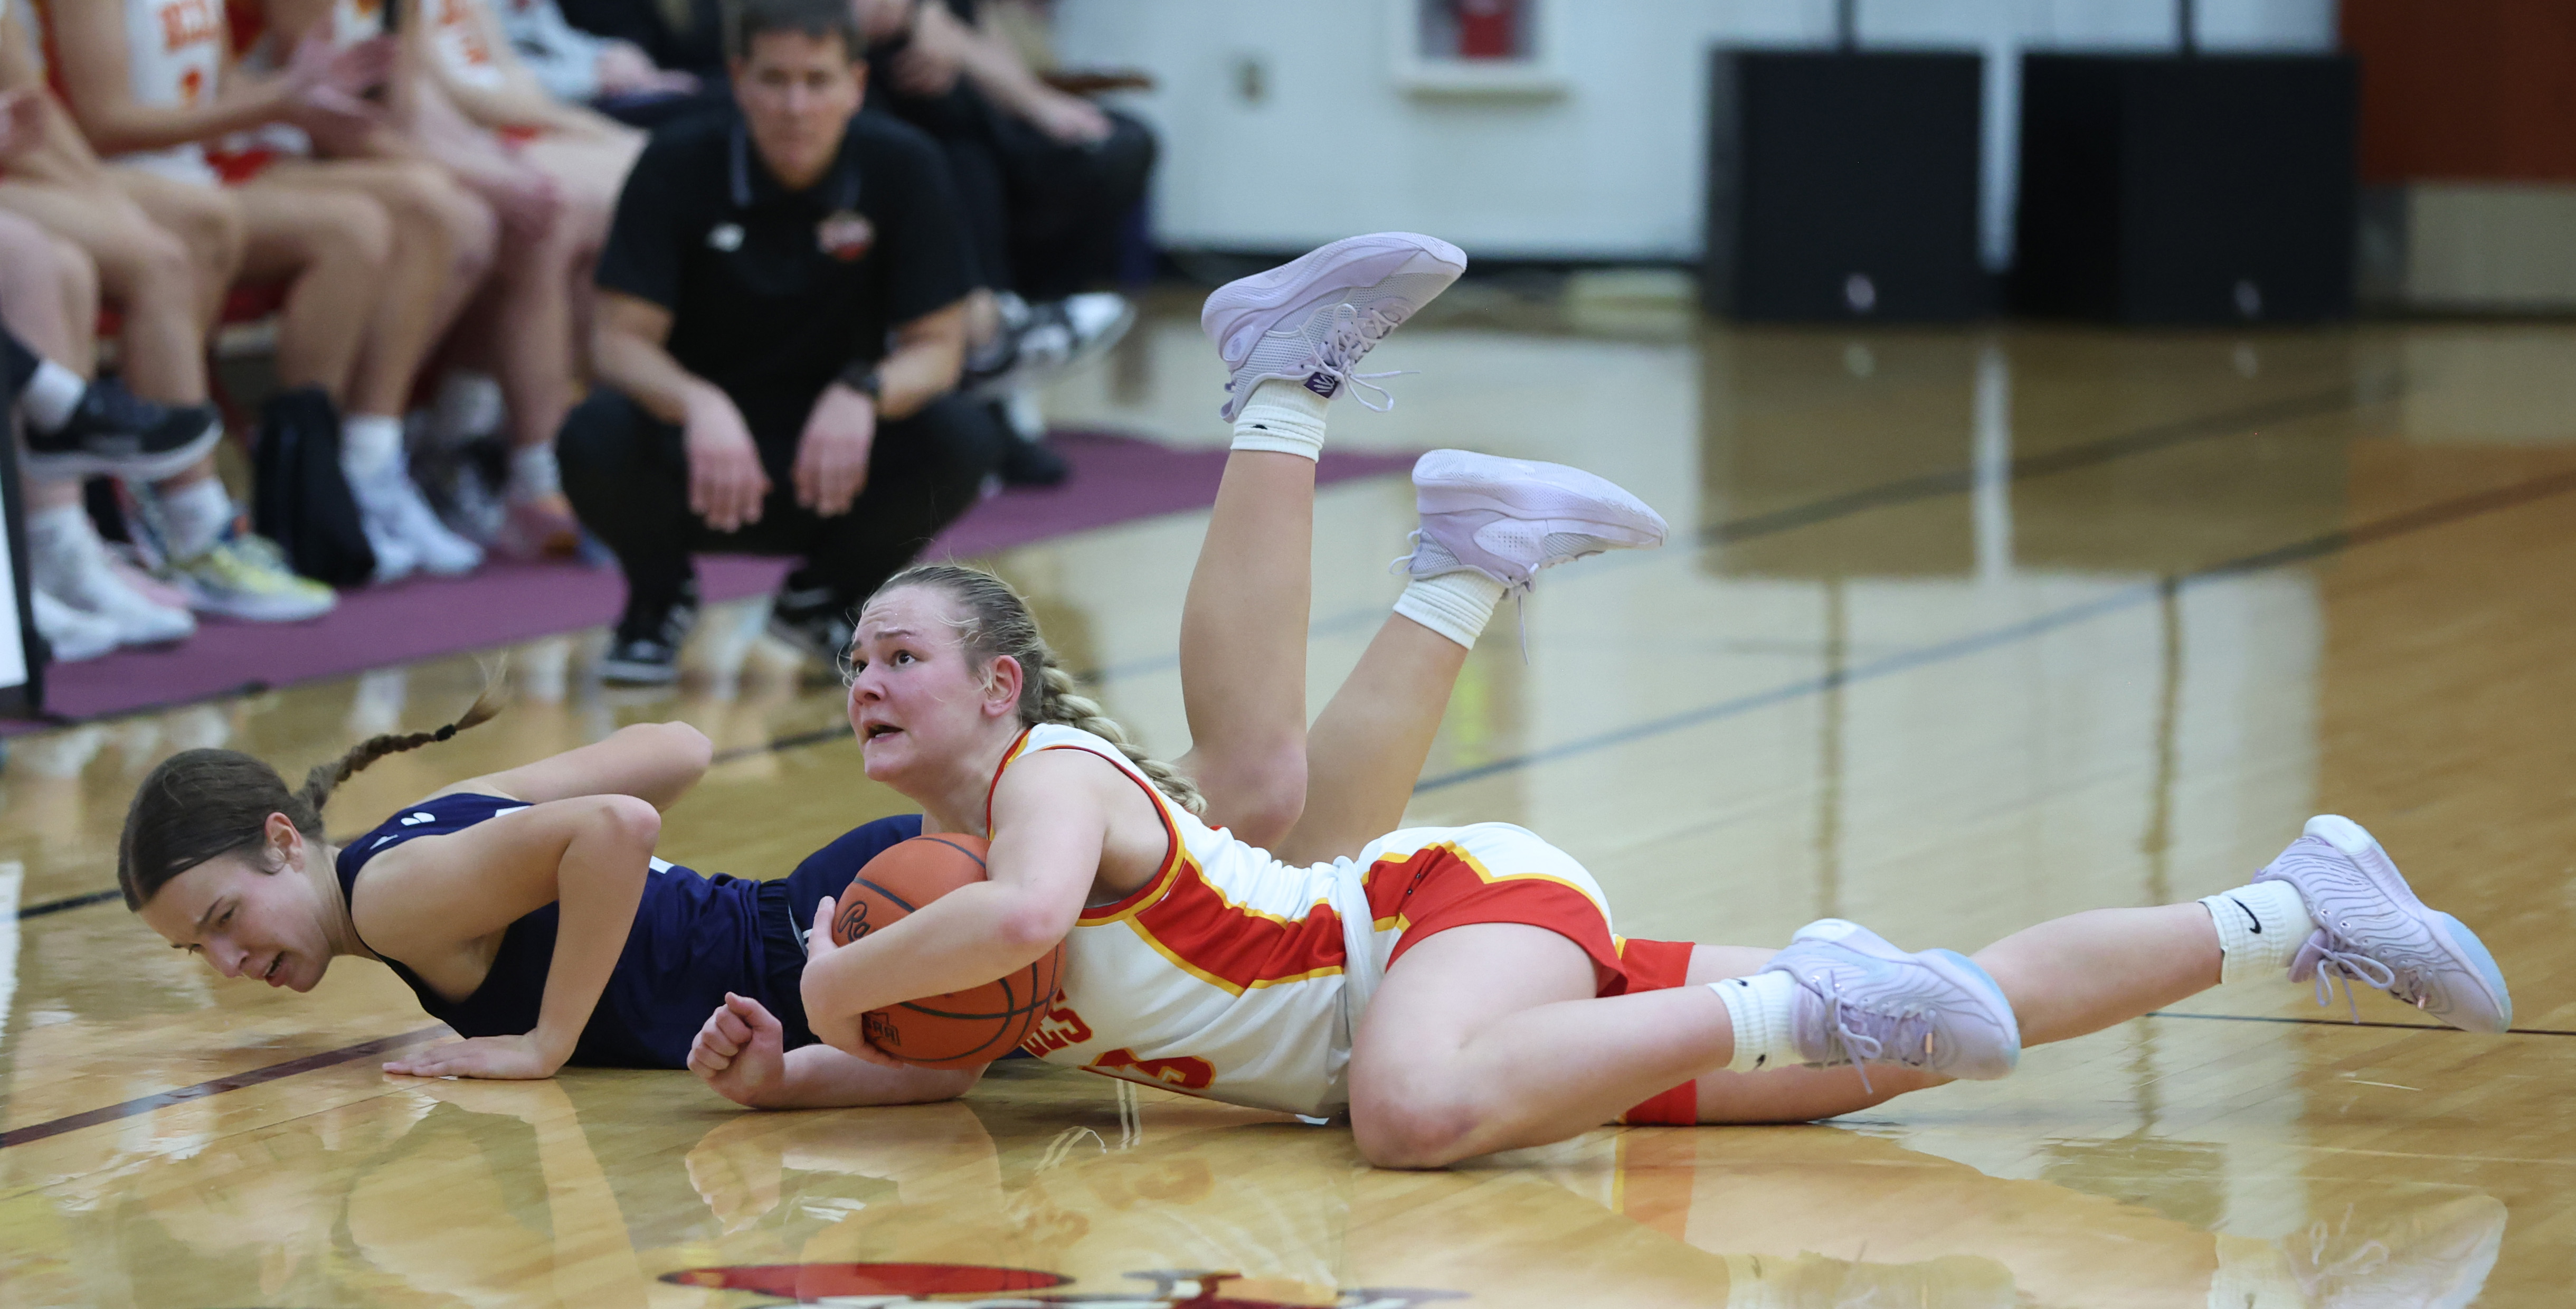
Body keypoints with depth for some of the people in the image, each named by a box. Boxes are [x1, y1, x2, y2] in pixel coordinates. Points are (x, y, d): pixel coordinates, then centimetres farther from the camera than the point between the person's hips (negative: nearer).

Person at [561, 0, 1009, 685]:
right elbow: (620, 339, -15)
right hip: (703, 448, -1)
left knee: (963, 440, -27)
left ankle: (823, 596, 5)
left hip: (832, 454, 2)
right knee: (596, 436, -34)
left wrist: (864, 393, -32)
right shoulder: (679, 165, -12)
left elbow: (936, 345, -9)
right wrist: (698, 402, -37)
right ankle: (659, 597, 3)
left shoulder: (903, 167, -10)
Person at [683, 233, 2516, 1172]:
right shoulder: (939, 861, 13)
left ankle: (1790, 996, -24)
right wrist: (780, 1073, 3)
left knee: (1420, 1110, -43)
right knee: (1907, 1044, 4)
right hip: (1443, 956, 8)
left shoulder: (1053, 773, -15)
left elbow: (1026, 917, -36)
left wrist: (843, 980, -20)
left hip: (1472, 905, -8)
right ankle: (2285, 914, 13)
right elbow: (956, 1061, 20)